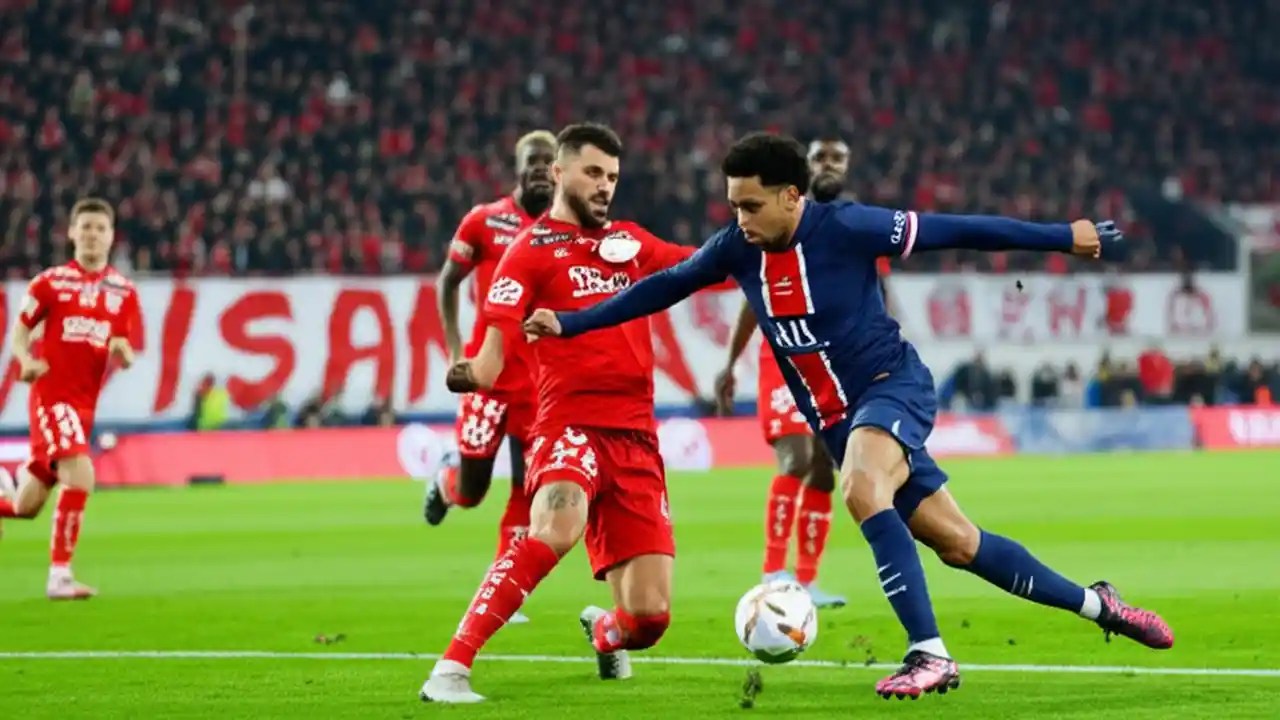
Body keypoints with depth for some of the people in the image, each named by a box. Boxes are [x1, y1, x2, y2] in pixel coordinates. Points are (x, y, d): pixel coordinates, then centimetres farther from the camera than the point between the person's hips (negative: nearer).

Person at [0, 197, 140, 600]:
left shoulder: (124, 292, 8)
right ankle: (59, 576, -18)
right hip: (52, 396, -5)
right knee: (80, 476, -25)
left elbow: (124, 353, 14)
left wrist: (123, 353, -10)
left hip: (84, 404, 5)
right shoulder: (50, 283, -1)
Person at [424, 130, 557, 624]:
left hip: (542, 376, 2)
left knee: (528, 486, -2)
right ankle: (446, 478, 36)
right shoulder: (484, 221, -2)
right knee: (470, 490, -1)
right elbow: (448, 281, 7)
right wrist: (455, 348, -1)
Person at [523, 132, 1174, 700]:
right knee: (955, 543, 8)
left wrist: (1064, 237, -9)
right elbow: (662, 287, 13)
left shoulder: (845, 227, -16)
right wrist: (569, 323, 12)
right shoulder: (737, 249, 0)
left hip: (893, 386, -6)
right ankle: (1094, 604, 26)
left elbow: (955, 230, -12)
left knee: (862, 491, -35)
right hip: (836, 419, 6)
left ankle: (929, 655, -33)